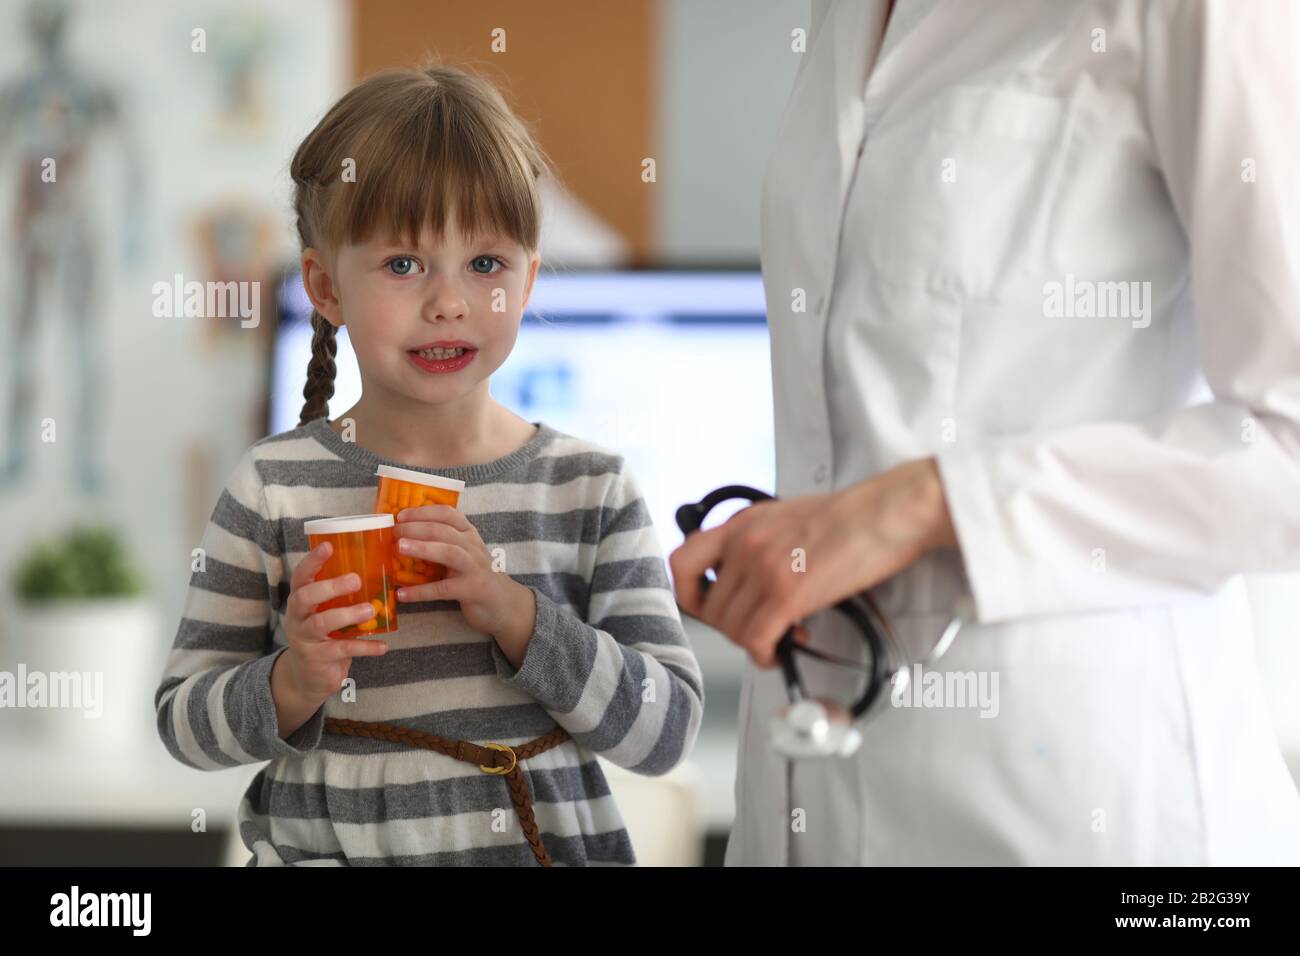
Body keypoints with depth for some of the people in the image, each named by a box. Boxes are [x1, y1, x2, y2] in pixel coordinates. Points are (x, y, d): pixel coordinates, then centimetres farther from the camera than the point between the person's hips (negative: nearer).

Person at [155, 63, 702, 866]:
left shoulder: (593, 490, -1)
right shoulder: (275, 487, -3)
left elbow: (668, 731, -6)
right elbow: (184, 723, 1)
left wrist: (518, 616, -17)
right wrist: (291, 687, -17)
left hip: (549, 842, 0)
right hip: (325, 844, 0)